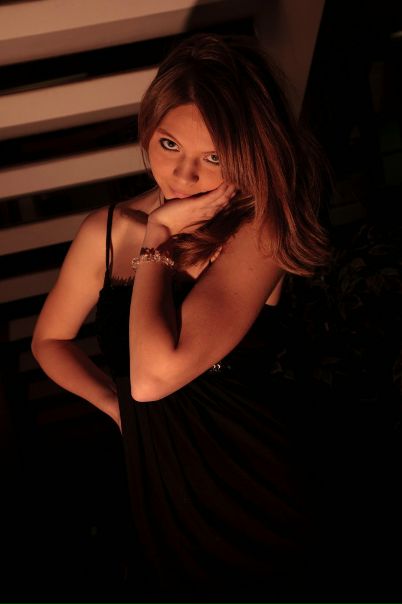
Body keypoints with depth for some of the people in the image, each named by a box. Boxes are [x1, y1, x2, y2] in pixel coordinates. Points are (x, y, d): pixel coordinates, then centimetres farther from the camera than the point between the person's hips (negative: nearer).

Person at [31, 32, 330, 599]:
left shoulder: (258, 232, -23)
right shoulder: (106, 231, -9)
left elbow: (153, 376, -33)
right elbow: (49, 340, 6)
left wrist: (158, 238, -24)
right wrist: (113, 402, -10)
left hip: (248, 489, -3)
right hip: (155, 478, 3)